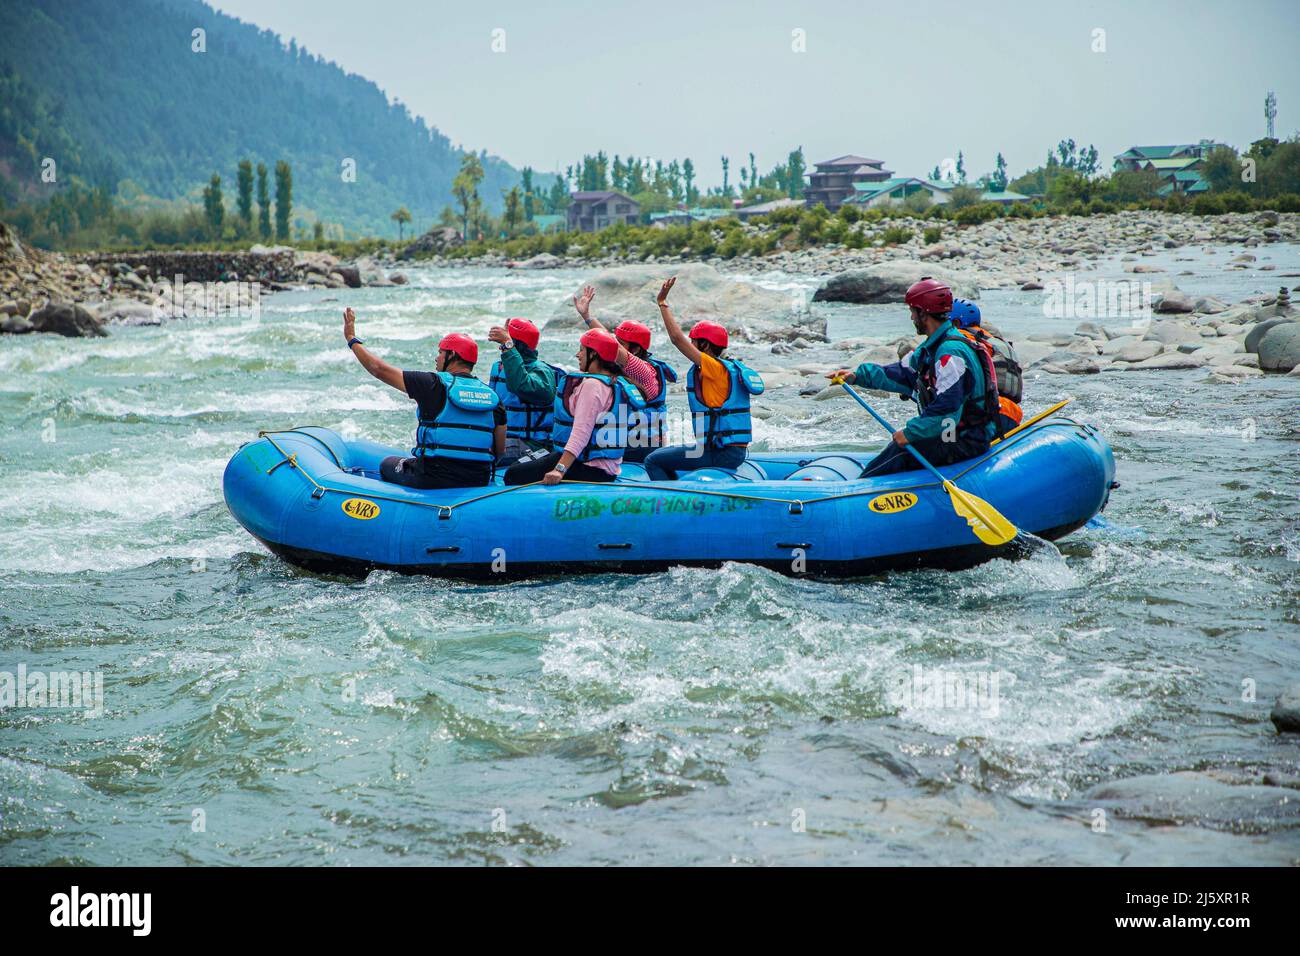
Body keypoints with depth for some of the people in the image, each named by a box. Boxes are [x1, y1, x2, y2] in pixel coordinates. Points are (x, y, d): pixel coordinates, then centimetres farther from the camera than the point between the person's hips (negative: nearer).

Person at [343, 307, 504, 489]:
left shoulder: (434, 384, -9)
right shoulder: (493, 397, 3)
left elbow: (379, 369, -3)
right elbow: (499, 451, 6)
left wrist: (352, 339, 10)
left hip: (432, 481, -5)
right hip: (478, 484, 5)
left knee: (387, 464, 25)